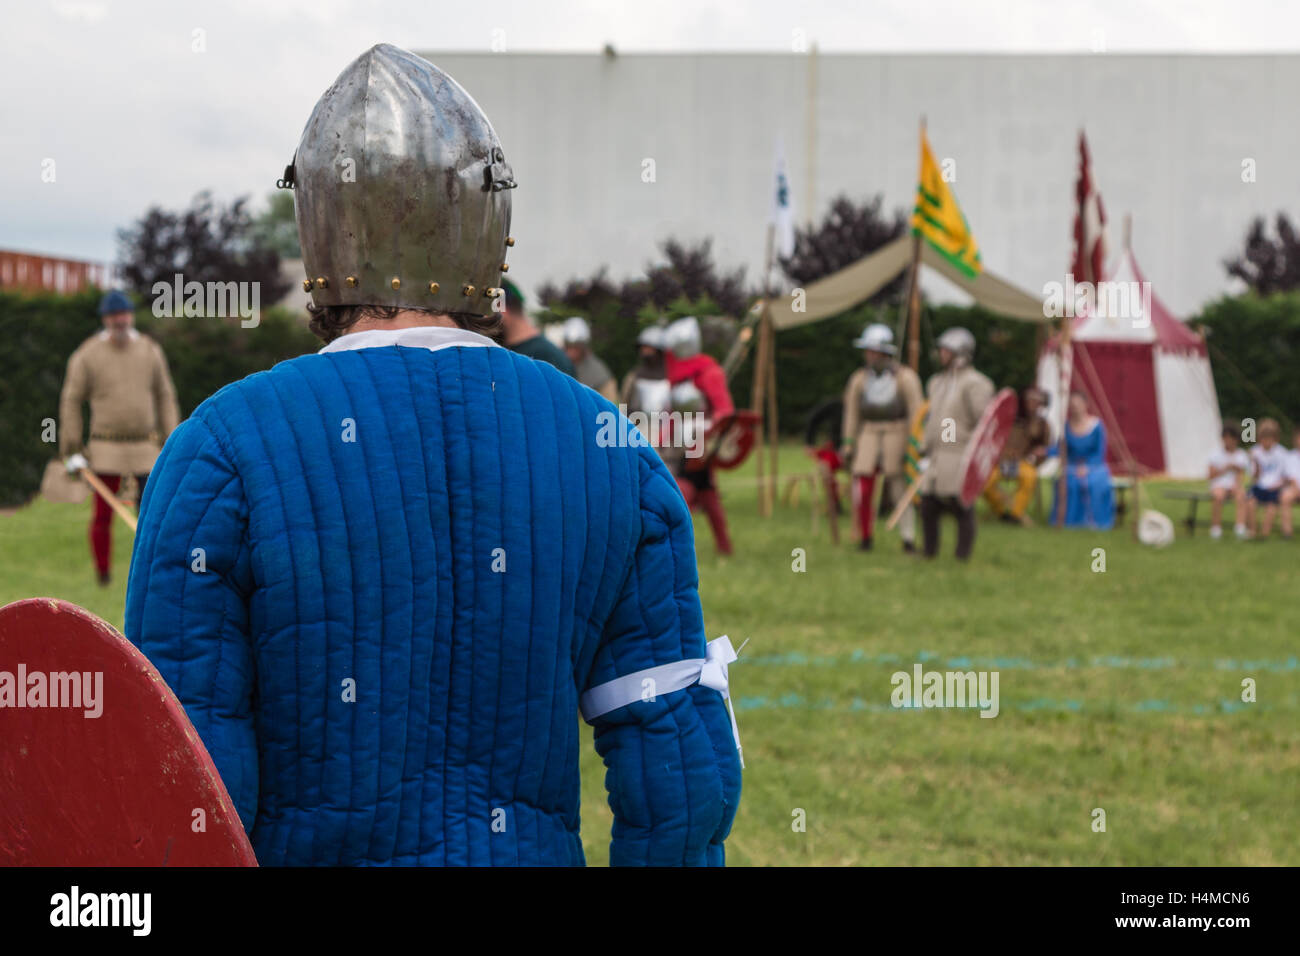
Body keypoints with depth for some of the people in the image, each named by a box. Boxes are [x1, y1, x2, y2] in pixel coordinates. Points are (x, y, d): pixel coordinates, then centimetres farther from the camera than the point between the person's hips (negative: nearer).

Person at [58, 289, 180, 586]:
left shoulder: (151, 351, 3)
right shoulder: (87, 355, -4)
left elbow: (165, 398, 9)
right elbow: (71, 401, 0)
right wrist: (72, 450, -2)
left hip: (145, 447, 1)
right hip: (106, 447, -1)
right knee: (103, 514, 0)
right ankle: (103, 577, 13)